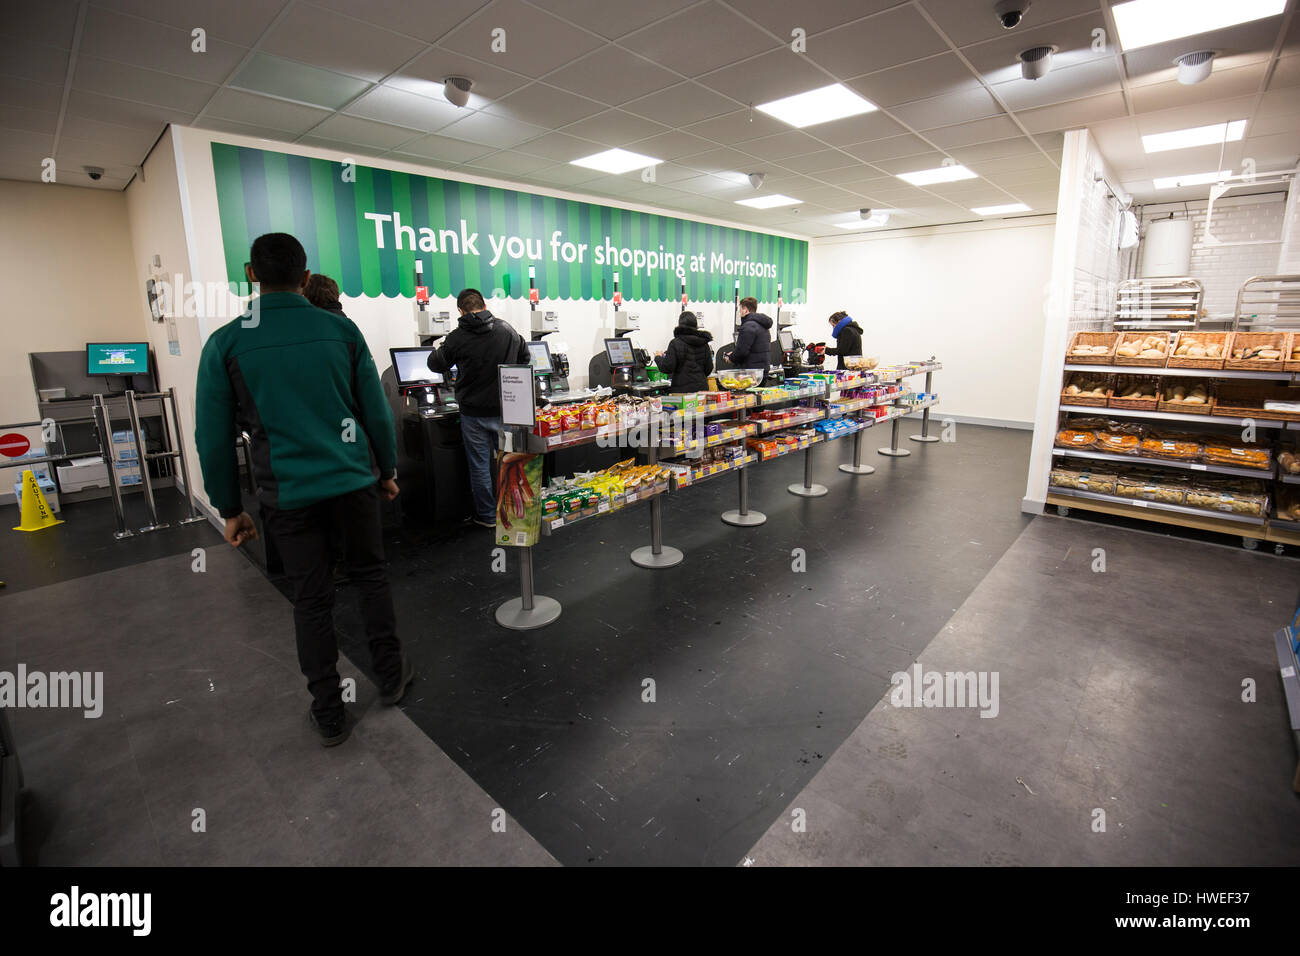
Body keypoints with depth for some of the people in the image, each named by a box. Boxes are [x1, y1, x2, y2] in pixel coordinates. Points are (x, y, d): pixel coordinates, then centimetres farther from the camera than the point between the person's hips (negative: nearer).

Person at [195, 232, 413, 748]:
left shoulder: (226, 343, -2)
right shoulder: (342, 330, -1)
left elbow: (214, 437, 0)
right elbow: (376, 411, 2)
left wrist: (229, 508, 10)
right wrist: (388, 470, 15)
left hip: (288, 494, 0)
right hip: (354, 481, 1)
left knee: (312, 599, 11)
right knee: (370, 574, 19)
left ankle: (328, 714, 23)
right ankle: (391, 675, 30)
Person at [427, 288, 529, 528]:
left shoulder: (458, 337, -10)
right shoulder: (507, 330, 1)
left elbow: (436, 365, 3)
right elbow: (524, 358, 15)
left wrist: (437, 350, 25)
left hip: (474, 412, -3)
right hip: (505, 409, 3)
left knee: (480, 465, 7)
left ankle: (488, 516, 15)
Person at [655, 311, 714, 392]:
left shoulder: (675, 343, -7)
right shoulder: (704, 344, 6)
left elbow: (667, 368, -9)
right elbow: (709, 368, 11)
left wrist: (658, 358, 10)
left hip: (682, 389, -4)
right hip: (701, 388, 4)